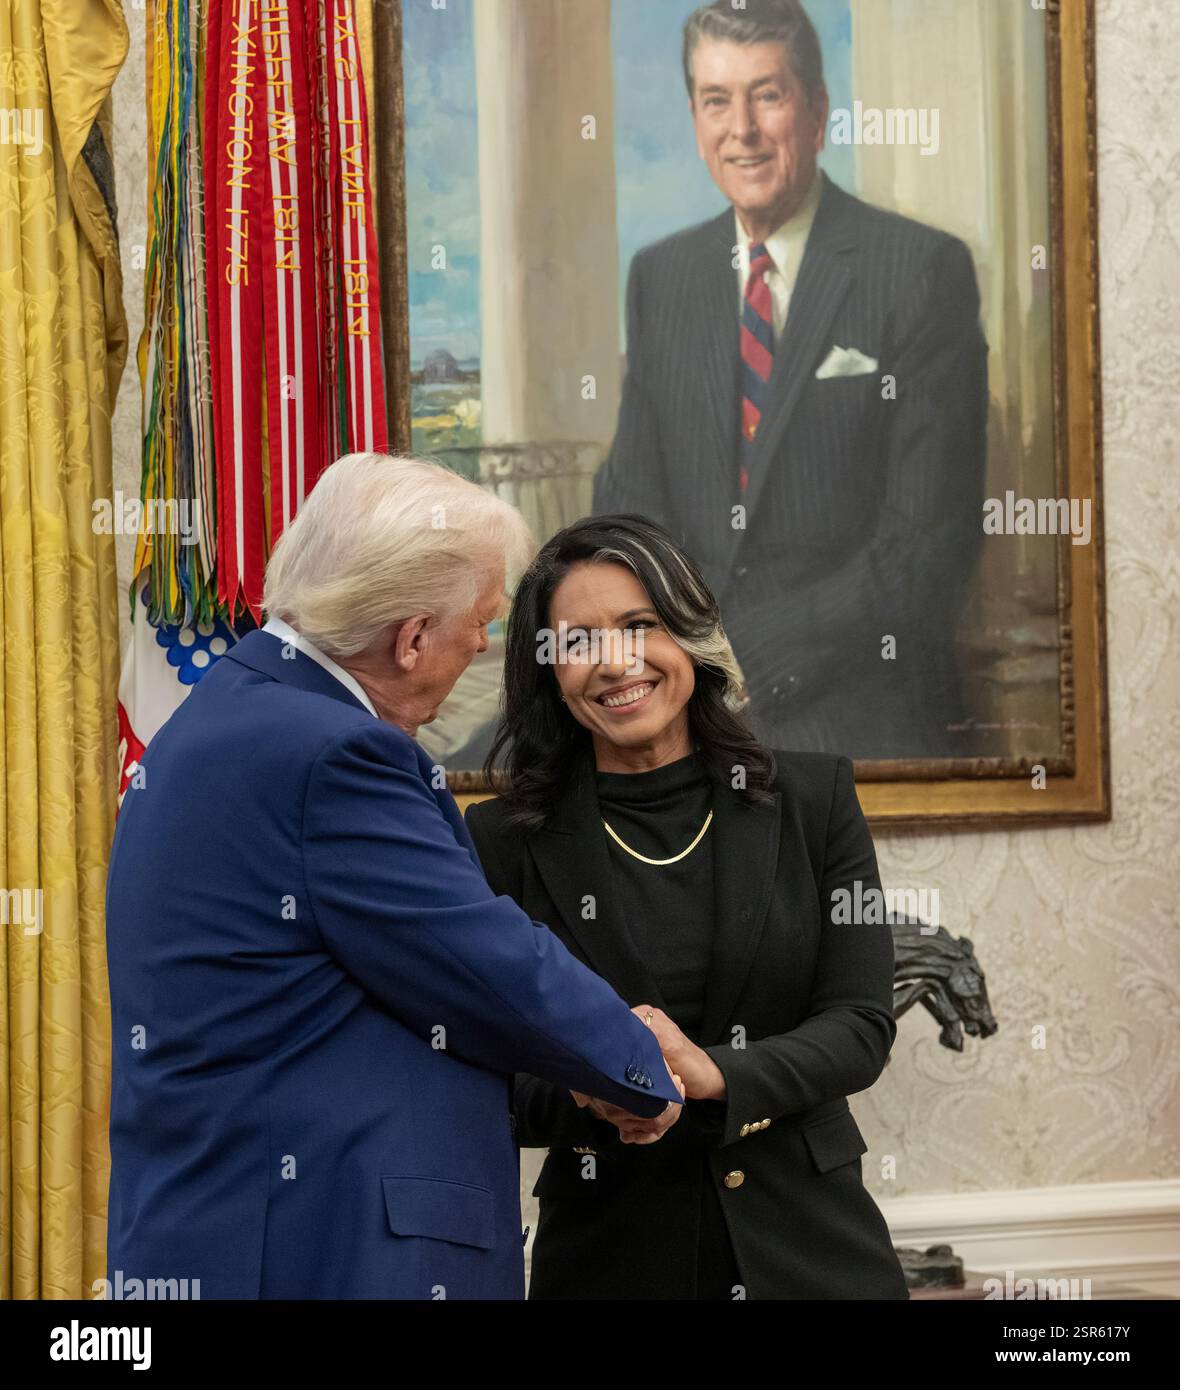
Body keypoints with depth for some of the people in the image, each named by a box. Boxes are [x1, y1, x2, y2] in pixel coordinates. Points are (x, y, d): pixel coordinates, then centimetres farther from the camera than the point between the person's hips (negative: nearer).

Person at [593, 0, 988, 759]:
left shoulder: (924, 269, -3)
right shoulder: (660, 276, 13)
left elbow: (931, 541, -8)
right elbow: (632, 496, 14)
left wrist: (737, 655, -13)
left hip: (858, 713, -4)